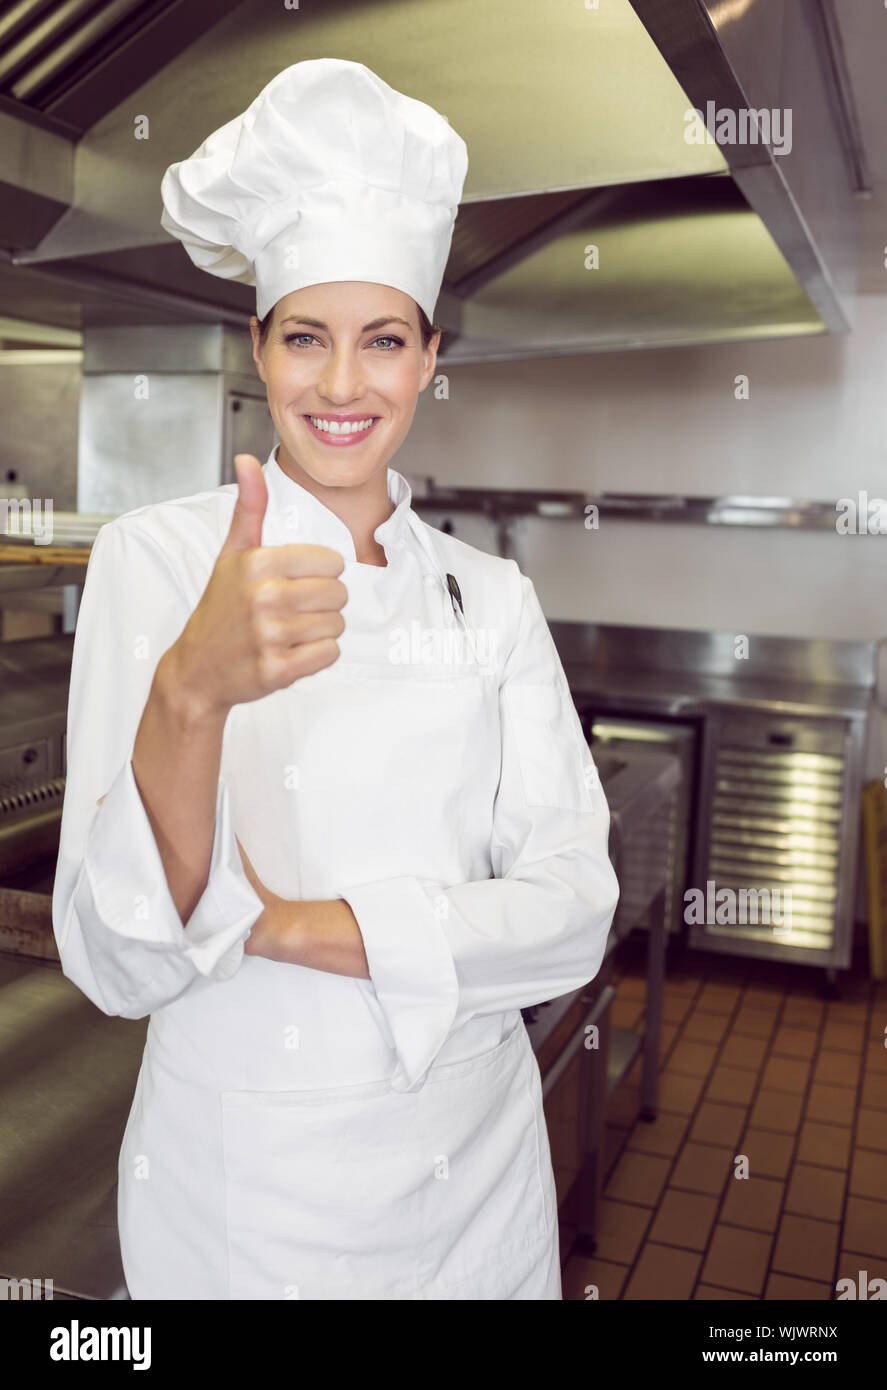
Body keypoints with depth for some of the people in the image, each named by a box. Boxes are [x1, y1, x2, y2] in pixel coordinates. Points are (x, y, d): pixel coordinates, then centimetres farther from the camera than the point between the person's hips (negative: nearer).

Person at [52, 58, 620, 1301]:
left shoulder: (492, 595, -2)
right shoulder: (154, 558, -11)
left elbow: (574, 911, -10)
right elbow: (114, 965, -19)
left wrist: (297, 924, -20)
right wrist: (192, 690, -36)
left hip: (478, 1167, 3)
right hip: (243, 1188, -2)